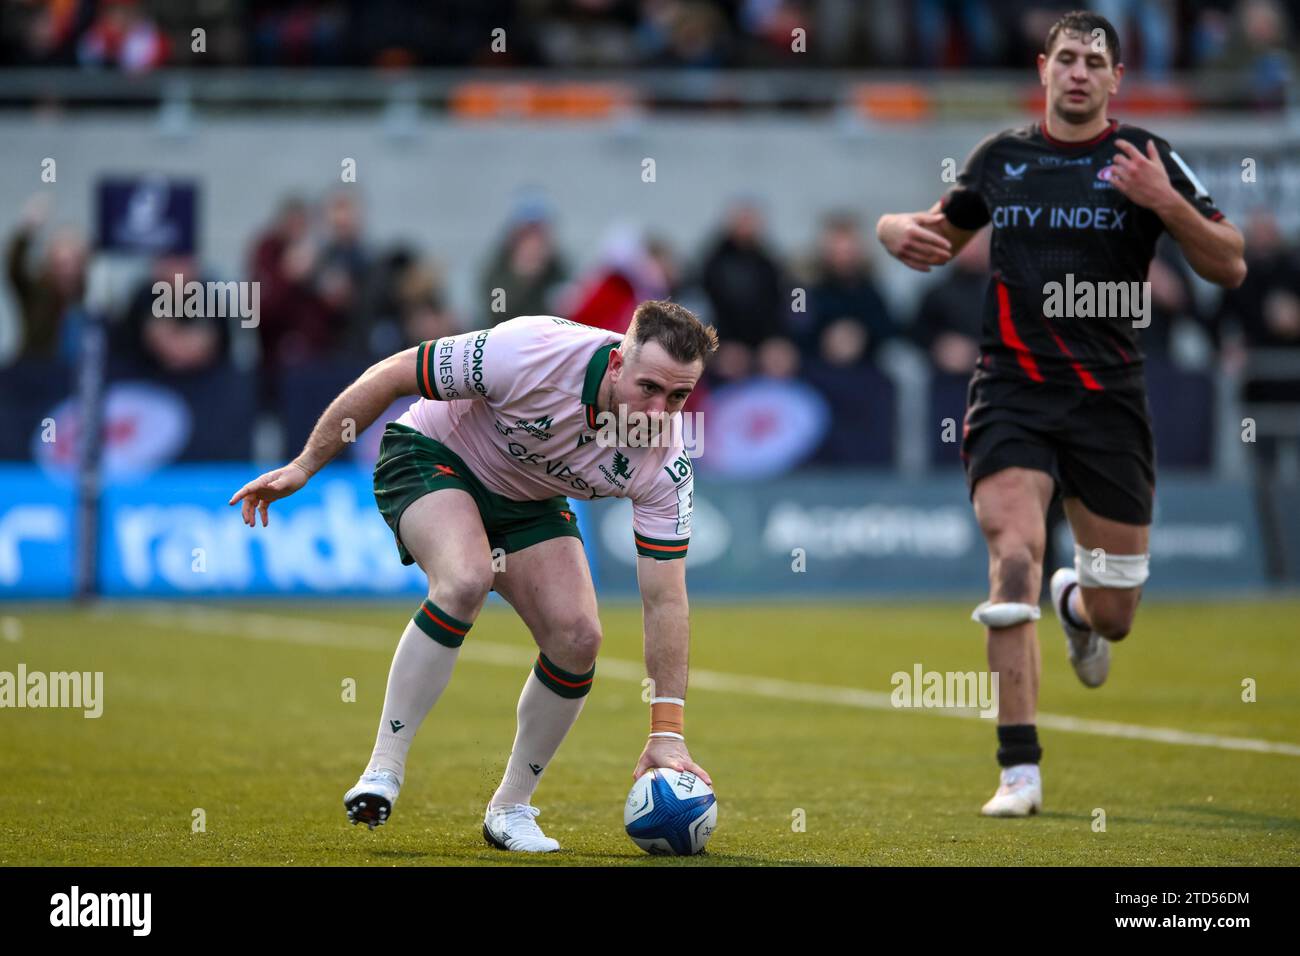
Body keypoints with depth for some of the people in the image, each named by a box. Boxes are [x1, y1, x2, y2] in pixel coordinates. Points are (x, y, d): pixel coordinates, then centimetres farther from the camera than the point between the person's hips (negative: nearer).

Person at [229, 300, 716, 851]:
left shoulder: (664, 464, -25)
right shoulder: (530, 352, -37)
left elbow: (665, 601, -20)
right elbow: (392, 376, -24)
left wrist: (667, 733, -25)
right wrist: (304, 466, -18)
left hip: (529, 503, 5)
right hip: (432, 455, -4)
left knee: (577, 639, -15)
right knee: (466, 580, -34)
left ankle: (511, 807, 6)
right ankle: (383, 769, -26)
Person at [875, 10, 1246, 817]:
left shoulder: (1146, 159, 1)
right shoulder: (1000, 157, 9)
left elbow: (1230, 267, -5)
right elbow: (943, 234, 26)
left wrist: (1166, 204, -20)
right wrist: (901, 231, 3)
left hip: (1108, 400, 0)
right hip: (1011, 391, 1)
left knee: (1114, 617, 4)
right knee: (1014, 560, -21)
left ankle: (1076, 605, 44)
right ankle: (1020, 772, -17)